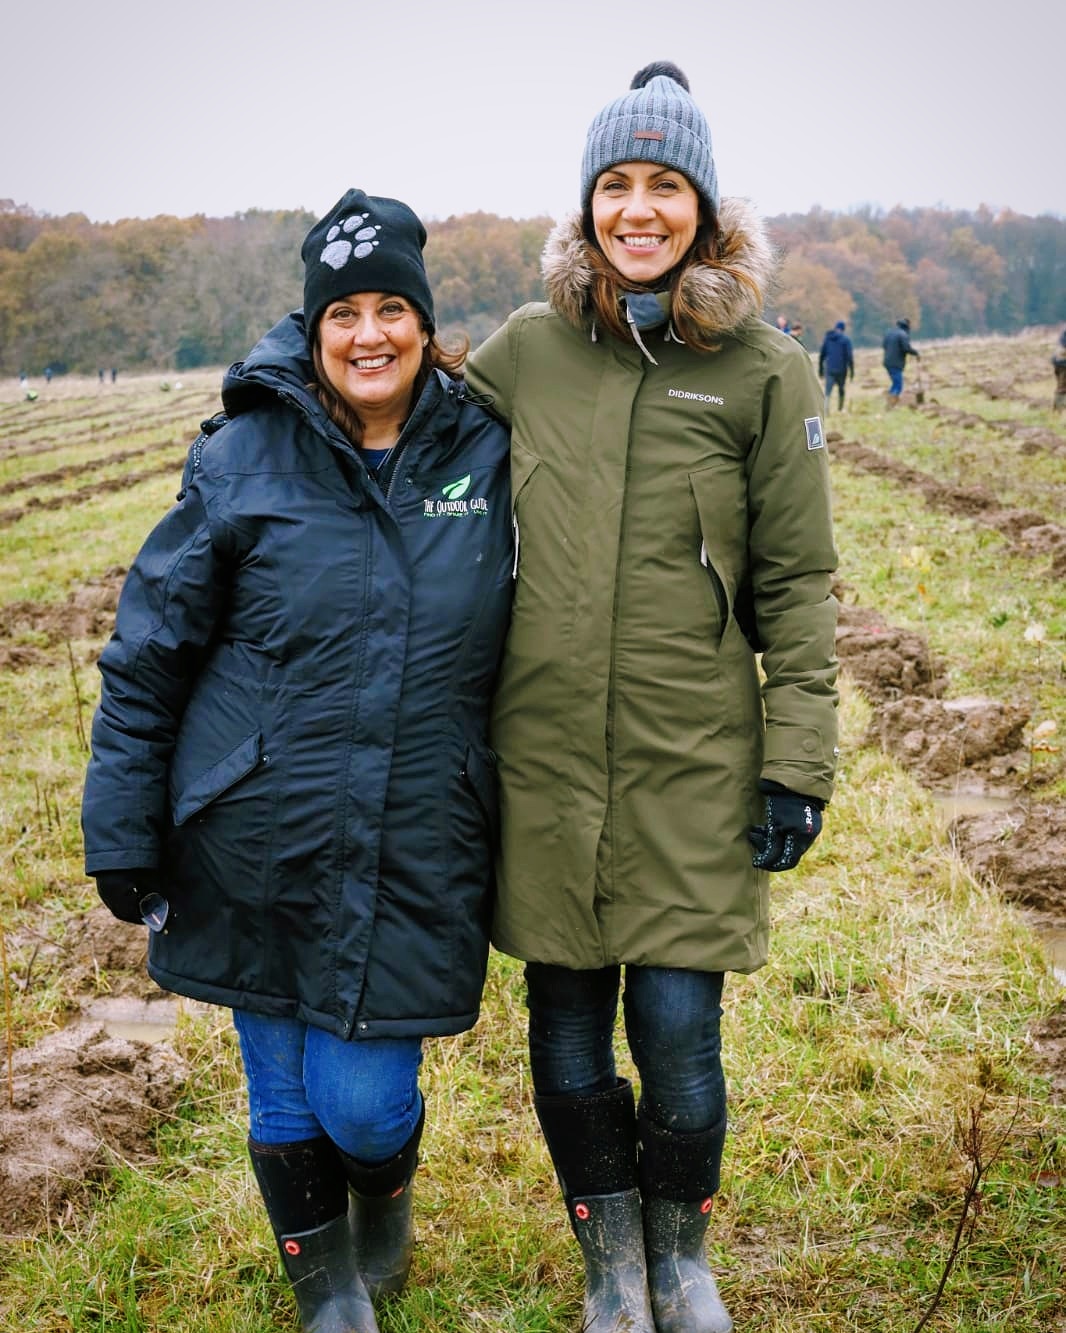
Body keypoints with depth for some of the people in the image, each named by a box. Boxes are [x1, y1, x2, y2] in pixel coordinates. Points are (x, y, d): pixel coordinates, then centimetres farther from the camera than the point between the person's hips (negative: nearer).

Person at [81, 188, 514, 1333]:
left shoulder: (489, 459, 0)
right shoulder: (245, 462, -5)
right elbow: (146, 654, 0)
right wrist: (122, 834, -1)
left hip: (415, 857, 0)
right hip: (256, 844, 0)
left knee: (363, 1102, 2)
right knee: (285, 1099, 13)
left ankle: (387, 1190, 40)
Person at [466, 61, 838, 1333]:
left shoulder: (763, 370, -2)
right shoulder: (524, 350, 3)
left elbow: (797, 584, 0)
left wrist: (798, 763, -4)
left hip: (693, 764, -2)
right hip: (543, 760, 2)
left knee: (679, 1036, 2)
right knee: (567, 1031, 11)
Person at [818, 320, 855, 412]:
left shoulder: (827, 338, 7)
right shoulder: (845, 339, -5)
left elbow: (821, 355, 10)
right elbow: (849, 356, -8)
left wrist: (821, 370, 18)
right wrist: (852, 371, -3)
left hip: (829, 369, 2)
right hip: (841, 369, -2)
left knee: (828, 392, -4)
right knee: (841, 389, 18)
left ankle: (825, 410, -24)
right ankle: (840, 409, 31)